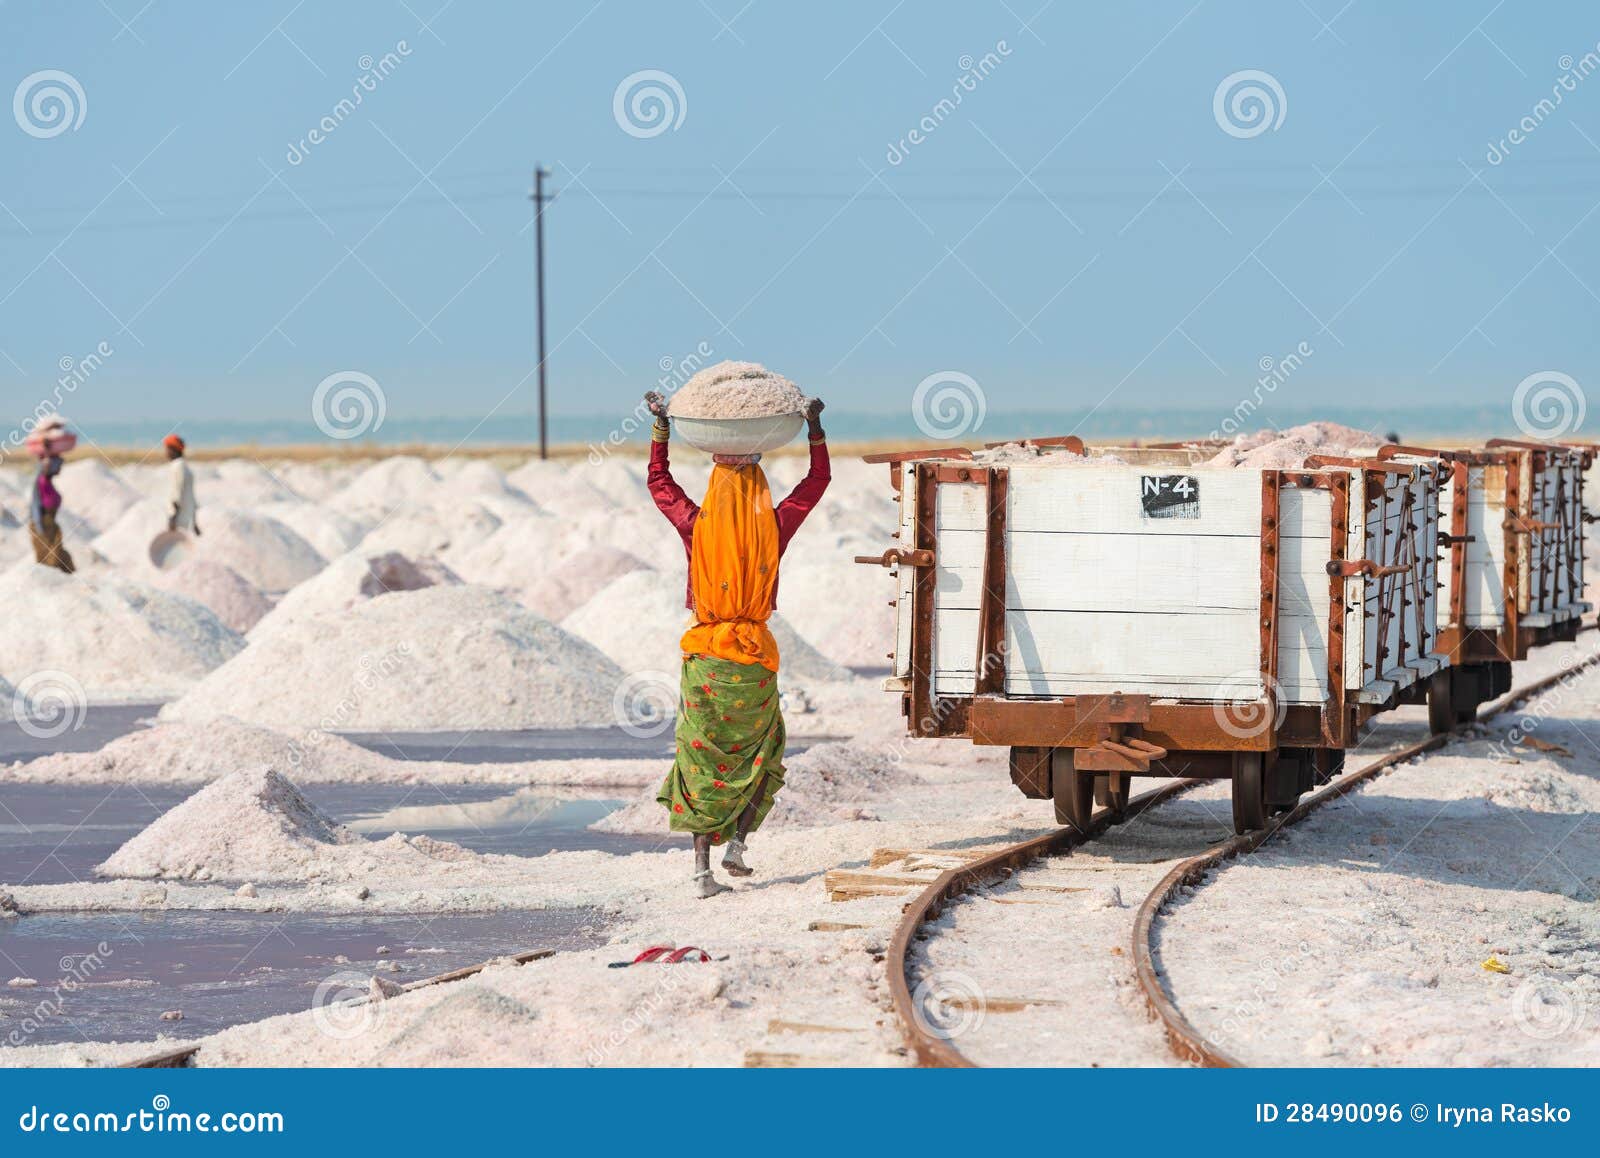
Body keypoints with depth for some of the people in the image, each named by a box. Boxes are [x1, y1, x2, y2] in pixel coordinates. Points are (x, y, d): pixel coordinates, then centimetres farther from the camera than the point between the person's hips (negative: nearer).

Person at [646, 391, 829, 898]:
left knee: (703, 761, 7)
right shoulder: (773, 530, -6)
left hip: (704, 656, 1)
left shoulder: (697, 528, -5)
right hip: (753, 660, -1)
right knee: (761, 753, 20)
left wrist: (661, 425, 16)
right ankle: (737, 842, 7)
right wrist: (814, 426, 16)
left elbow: (658, 481, 13)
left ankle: (702, 868, 2)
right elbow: (818, 479, 9)